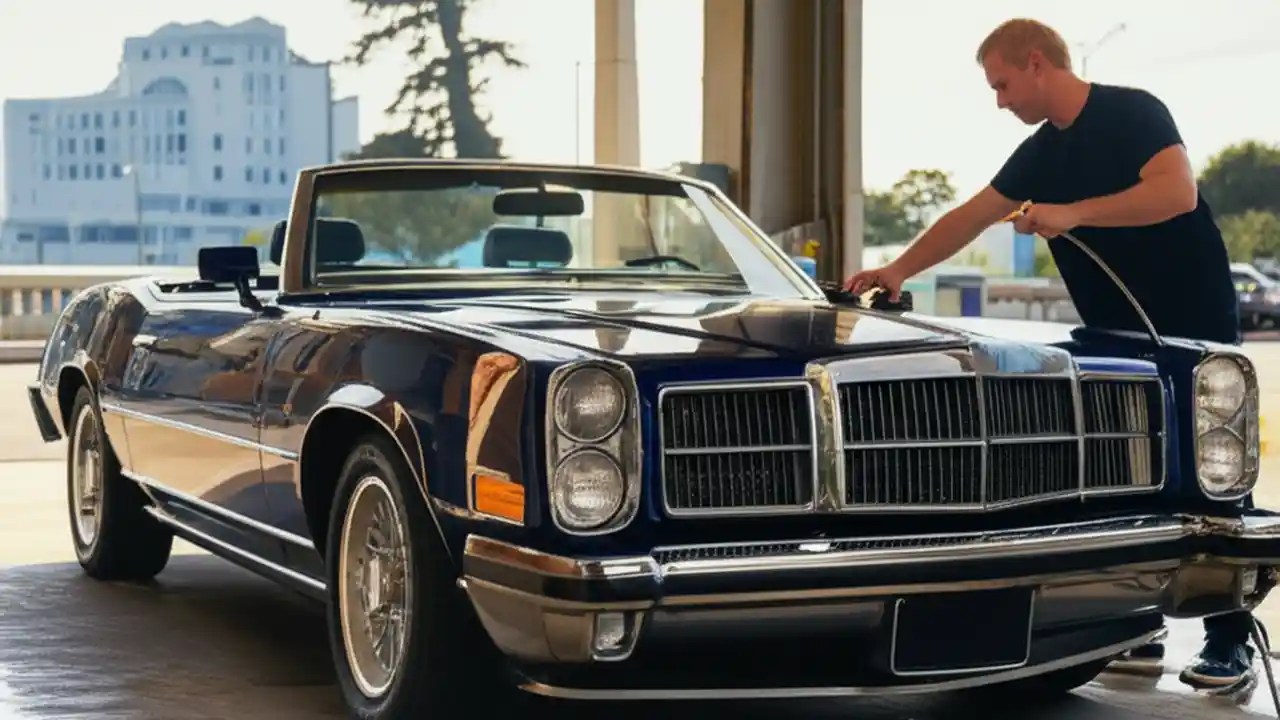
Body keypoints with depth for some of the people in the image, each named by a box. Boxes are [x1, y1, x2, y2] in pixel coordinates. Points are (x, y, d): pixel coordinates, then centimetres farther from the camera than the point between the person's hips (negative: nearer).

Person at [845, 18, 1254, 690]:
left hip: (1195, 329, -8)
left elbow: (1177, 192, -27)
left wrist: (1072, 214, -30)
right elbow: (971, 215, 14)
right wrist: (899, 270, 8)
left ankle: (1230, 641, -1)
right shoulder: (1041, 153, 10)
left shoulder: (1132, 112, -12)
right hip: (1119, 337, 8)